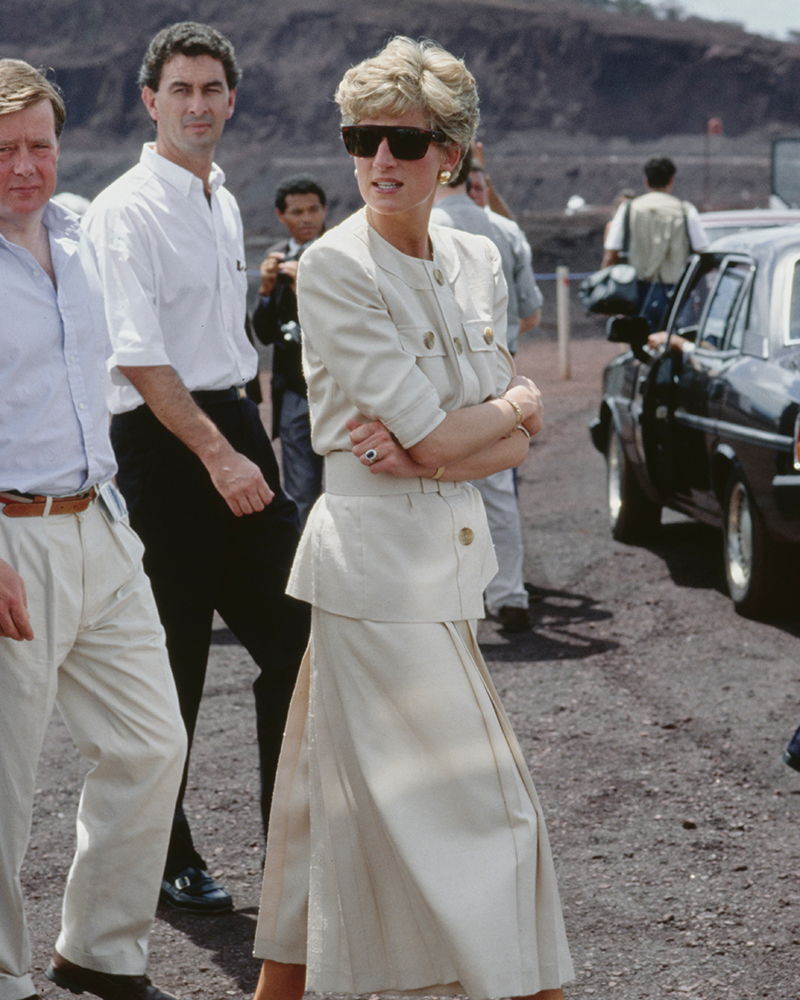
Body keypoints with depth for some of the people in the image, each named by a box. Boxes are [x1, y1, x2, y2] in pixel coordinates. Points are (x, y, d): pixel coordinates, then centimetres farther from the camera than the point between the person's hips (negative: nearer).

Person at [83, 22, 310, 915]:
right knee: (170, 666, 1)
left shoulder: (224, 204, 15)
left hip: (235, 427, 8)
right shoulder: (126, 210, -11)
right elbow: (138, 357, -18)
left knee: (292, 639, 5)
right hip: (163, 441, -8)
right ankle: (165, 861, 15)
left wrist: (244, 443, 18)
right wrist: (215, 454, -22)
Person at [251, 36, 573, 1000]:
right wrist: (516, 405, -1)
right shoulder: (332, 269, -12)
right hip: (377, 552, -7)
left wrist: (425, 453, -13)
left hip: (452, 548, 7)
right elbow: (435, 432, -17)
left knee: (344, 789, 14)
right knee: (481, 804, -2)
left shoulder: (477, 261, 9)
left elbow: (514, 447, 5)